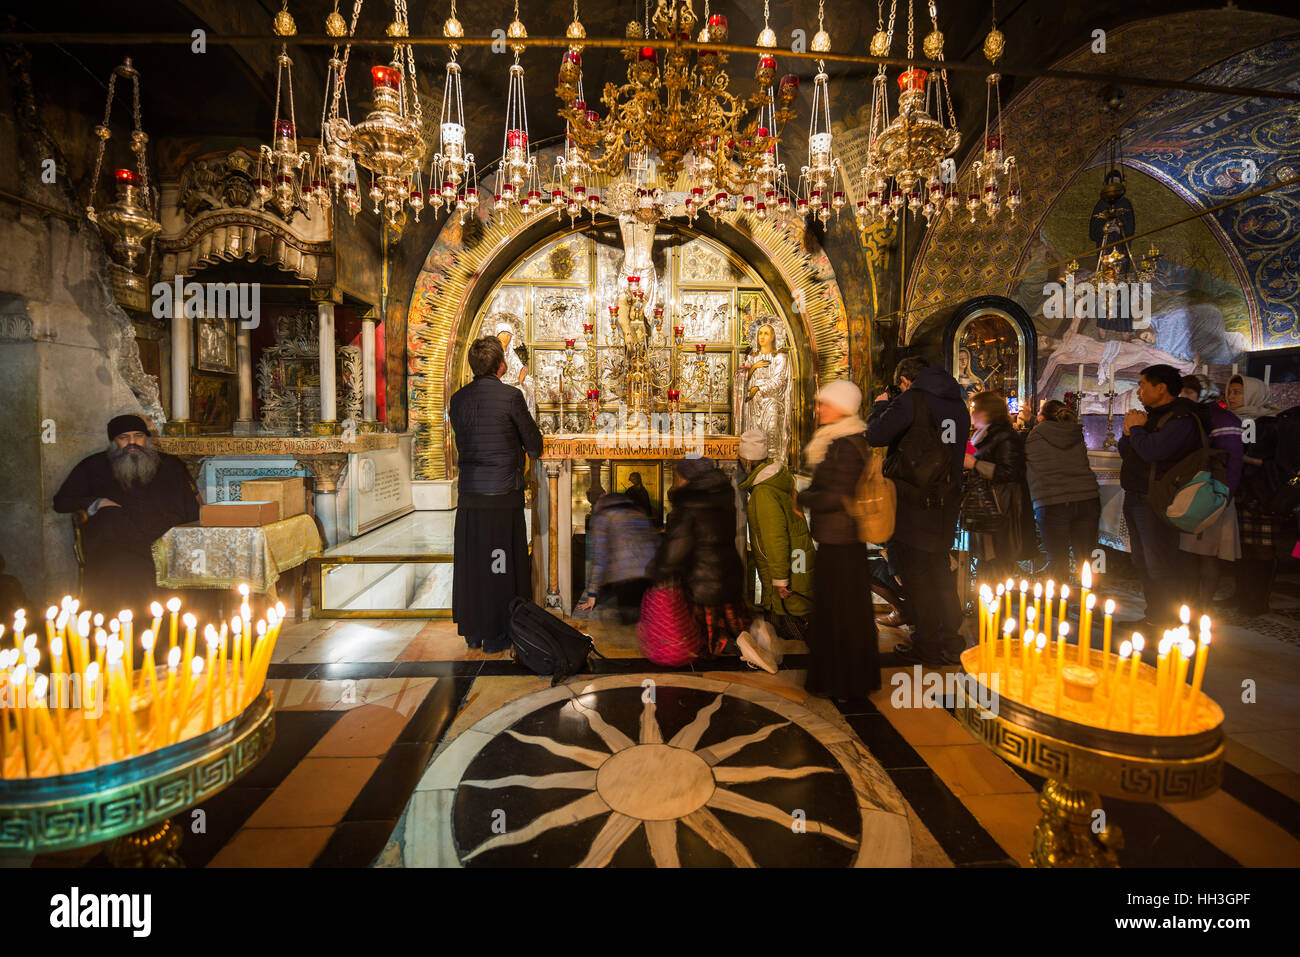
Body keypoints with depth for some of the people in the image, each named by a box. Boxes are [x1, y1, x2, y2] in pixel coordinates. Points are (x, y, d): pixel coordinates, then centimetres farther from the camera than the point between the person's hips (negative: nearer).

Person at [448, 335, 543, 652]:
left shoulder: (458, 398, 6)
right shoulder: (510, 396, -10)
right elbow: (534, 442, -1)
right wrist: (531, 453, 23)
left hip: (468, 494, 5)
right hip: (503, 494, -5)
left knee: (470, 564, 13)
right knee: (501, 566, 4)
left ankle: (472, 632, 25)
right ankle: (495, 636, 12)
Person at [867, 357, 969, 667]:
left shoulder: (911, 400, -13)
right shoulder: (959, 404, 11)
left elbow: (874, 435, -18)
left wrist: (880, 406, 2)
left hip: (913, 501, -7)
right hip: (947, 500, 7)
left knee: (917, 574, 2)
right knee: (943, 573, 18)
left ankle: (928, 647, 9)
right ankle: (951, 643, 27)